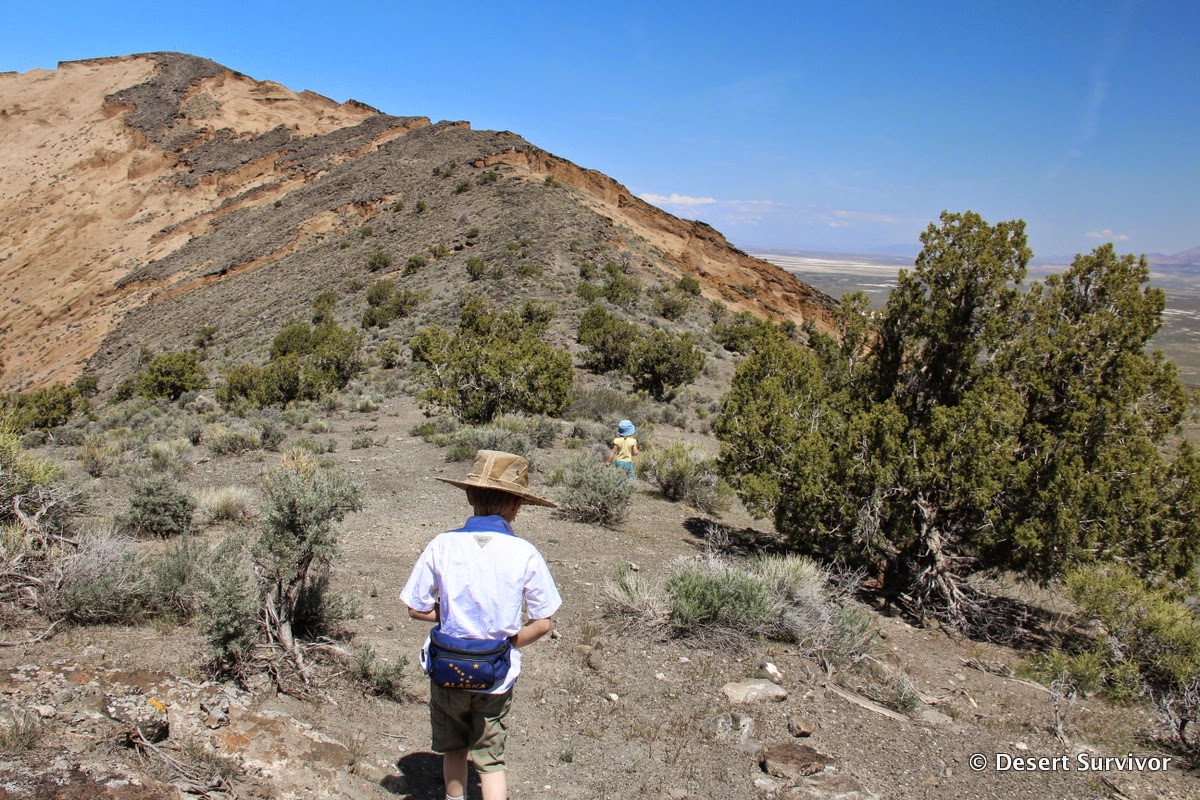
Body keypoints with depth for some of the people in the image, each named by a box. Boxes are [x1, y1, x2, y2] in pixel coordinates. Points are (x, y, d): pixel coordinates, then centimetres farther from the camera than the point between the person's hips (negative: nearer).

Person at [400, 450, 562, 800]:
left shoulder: (442, 545, -13)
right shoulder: (525, 554, -14)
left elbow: (416, 609, -5)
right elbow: (543, 623, -10)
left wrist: (453, 615, 6)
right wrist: (507, 639, 2)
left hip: (446, 667, 1)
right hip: (497, 675, -1)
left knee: (453, 749, 25)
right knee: (490, 759, 17)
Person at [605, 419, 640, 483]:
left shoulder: (617, 440, -10)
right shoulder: (632, 441, -11)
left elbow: (613, 452, -9)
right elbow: (635, 452, -10)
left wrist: (608, 461, -1)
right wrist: (638, 451, 13)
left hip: (619, 462, 1)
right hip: (628, 462, -1)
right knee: (631, 476, 12)